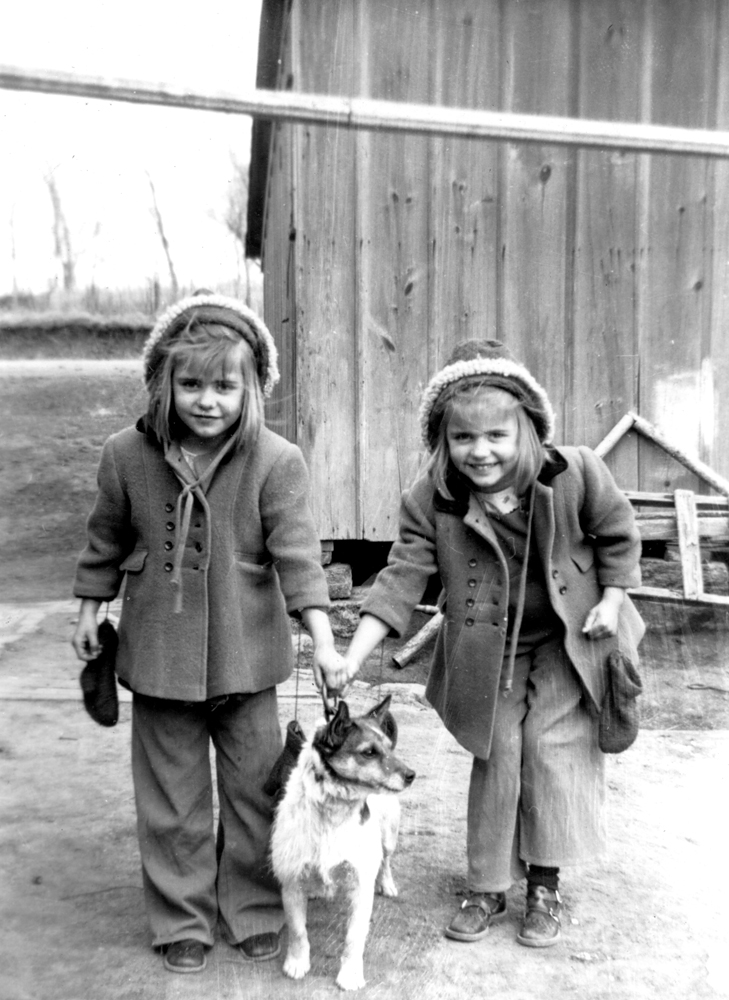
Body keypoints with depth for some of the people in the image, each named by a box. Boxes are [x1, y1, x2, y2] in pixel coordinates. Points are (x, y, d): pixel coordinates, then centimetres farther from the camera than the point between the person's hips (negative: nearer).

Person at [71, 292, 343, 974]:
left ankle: (253, 912, 33)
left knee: (254, 789, 12)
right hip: (159, 654, 1)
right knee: (171, 796, 13)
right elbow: (107, 541, 9)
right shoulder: (127, 455, -4)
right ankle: (181, 920, 31)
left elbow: (296, 553, -15)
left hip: (246, 656, -1)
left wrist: (323, 639, -22)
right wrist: (90, 612, 14)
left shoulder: (275, 462, -12)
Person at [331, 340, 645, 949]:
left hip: (567, 640, 0)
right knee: (496, 759, 6)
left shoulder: (576, 474, -21)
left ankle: (546, 887, 20)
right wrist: (353, 659, -26)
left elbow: (618, 534, -3)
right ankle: (488, 887, 24)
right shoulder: (431, 500, -20)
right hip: (488, 654, 1)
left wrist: (611, 601, -11)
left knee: (554, 749, 0)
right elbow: (402, 580, -20)